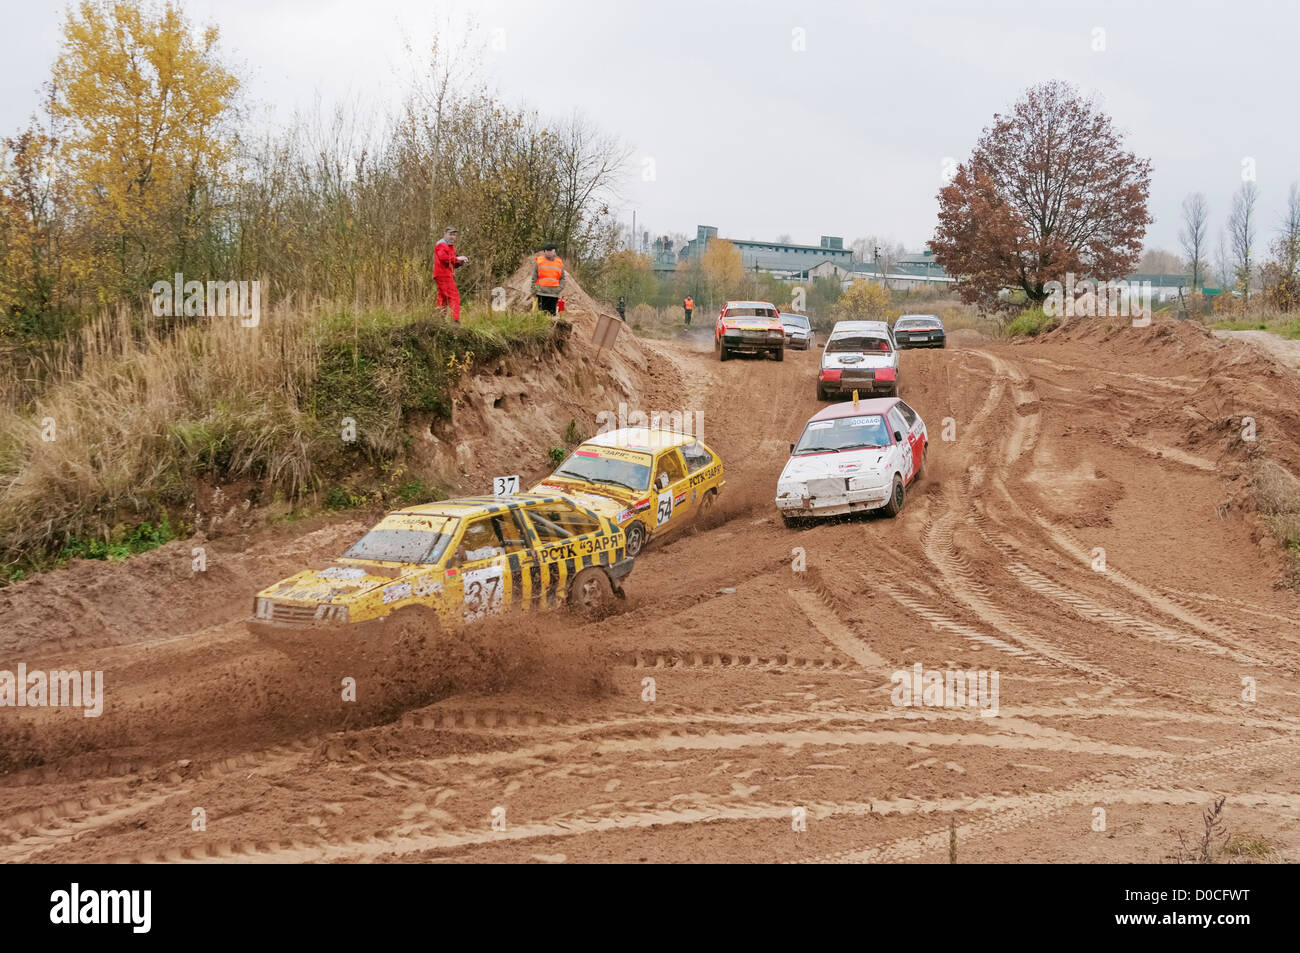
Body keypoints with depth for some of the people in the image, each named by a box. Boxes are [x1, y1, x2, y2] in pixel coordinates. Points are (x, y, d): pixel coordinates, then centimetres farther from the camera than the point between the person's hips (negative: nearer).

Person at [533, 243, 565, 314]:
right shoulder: (538, 261, 6)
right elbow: (534, 278, 7)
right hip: (542, 293, -2)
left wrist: (560, 288, -2)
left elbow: (562, 278, 16)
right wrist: (533, 290, 0)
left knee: (552, 313, 1)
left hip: (554, 294, 2)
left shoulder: (559, 263, 11)